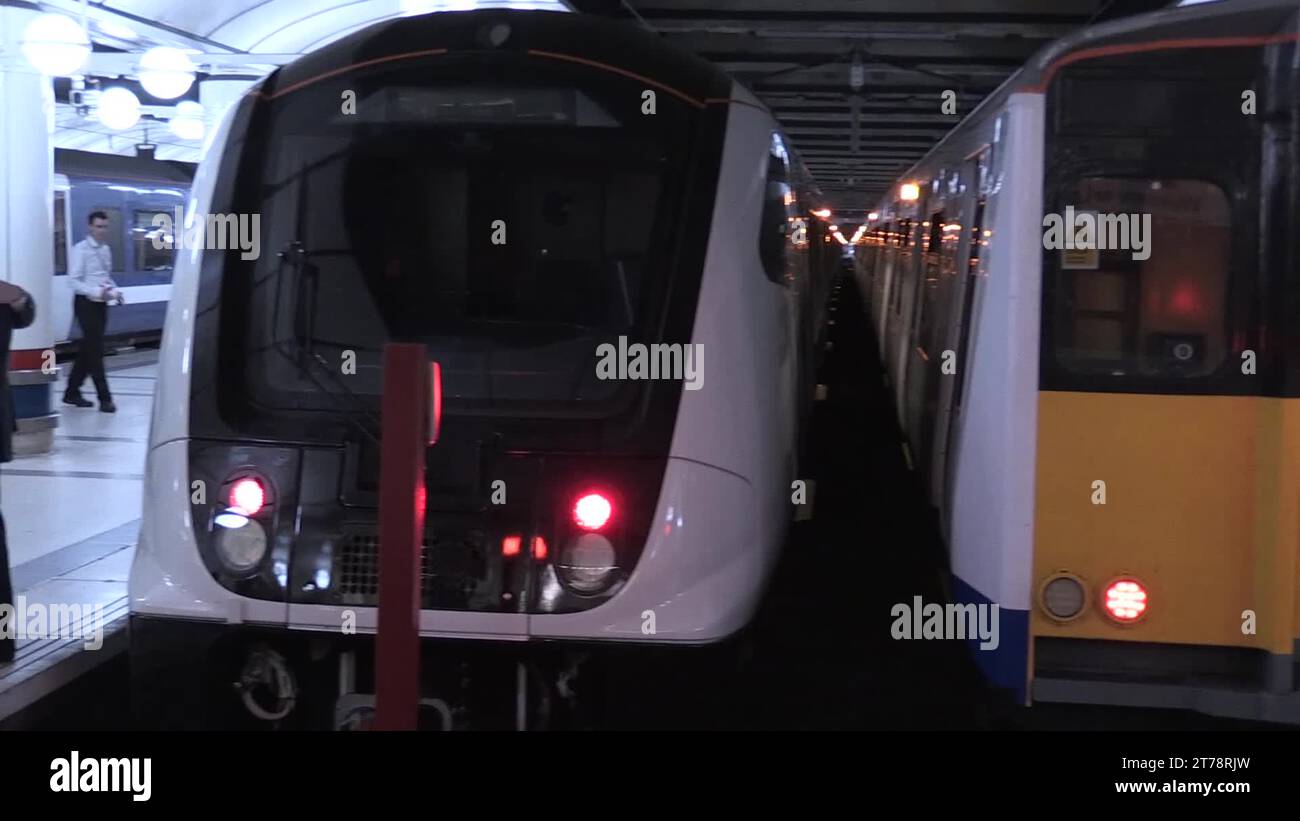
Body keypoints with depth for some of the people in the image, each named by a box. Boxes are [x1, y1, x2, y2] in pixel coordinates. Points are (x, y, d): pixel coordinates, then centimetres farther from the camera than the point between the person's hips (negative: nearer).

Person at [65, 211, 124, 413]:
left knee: (88, 350, 13)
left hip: (101, 304, 7)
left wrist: (115, 291, 2)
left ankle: (72, 392, 25)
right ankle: (105, 398, -5)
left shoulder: (106, 249, 11)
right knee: (95, 351, -7)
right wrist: (97, 292, -26)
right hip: (86, 304, -7)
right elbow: (73, 281, -16)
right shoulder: (80, 250, -11)